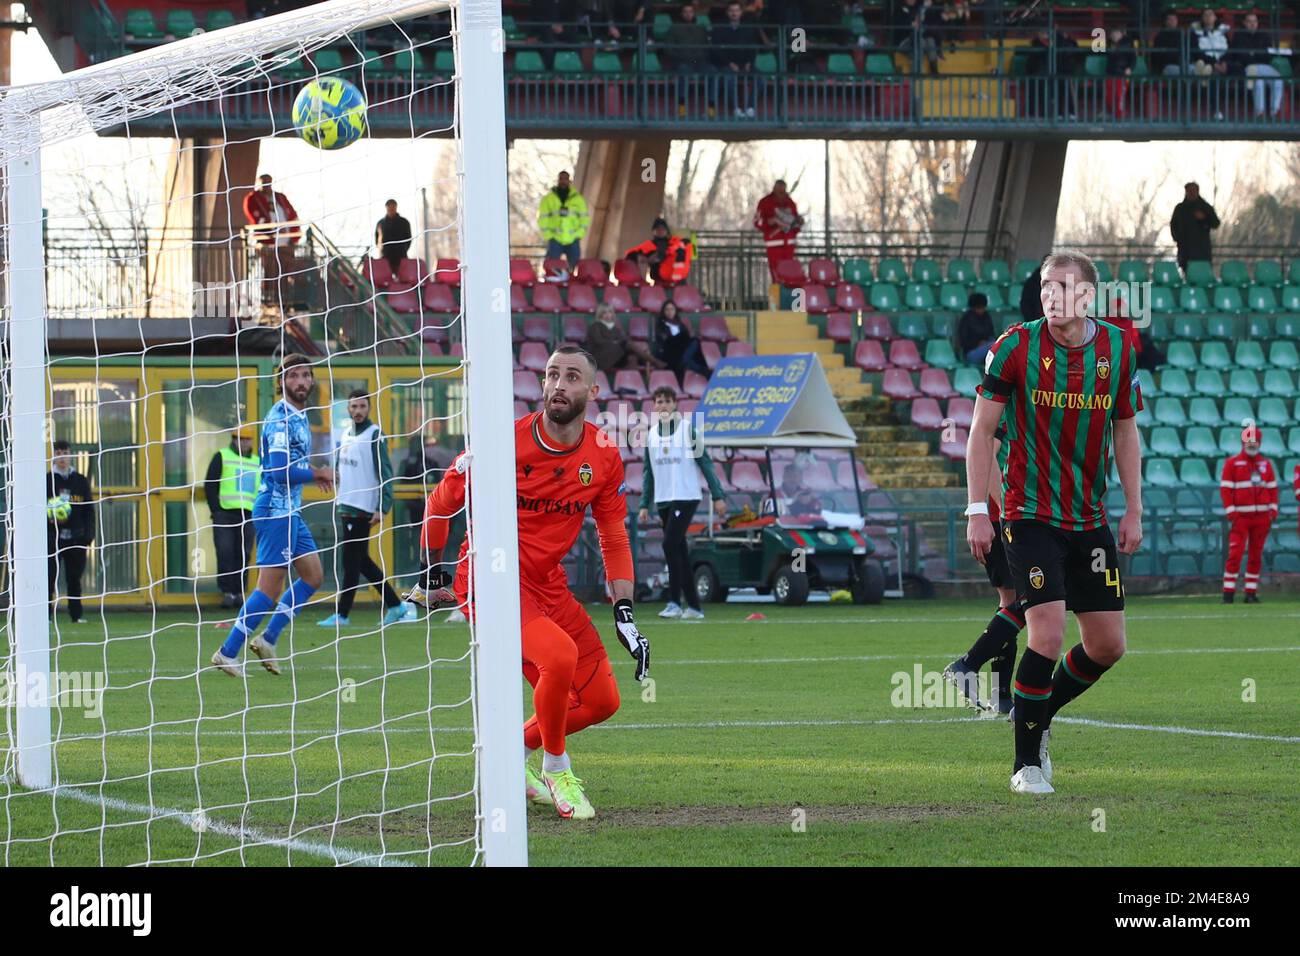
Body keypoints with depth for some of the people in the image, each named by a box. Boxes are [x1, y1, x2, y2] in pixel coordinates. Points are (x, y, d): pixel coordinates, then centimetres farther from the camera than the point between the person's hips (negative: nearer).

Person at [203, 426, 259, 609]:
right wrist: (215, 511, -7)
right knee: (225, 553, -8)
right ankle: (227, 592, -7)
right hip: (224, 514, -4)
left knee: (243, 555, 1)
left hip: (247, 516, 4)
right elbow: (210, 485, 1)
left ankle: (238, 592, 6)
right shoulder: (222, 457, 6)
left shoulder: (257, 462, 18)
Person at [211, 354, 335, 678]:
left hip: (291, 511, 10)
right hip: (275, 509, -10)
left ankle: (267, 639, 15)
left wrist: (314, 474, 7)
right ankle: (227, 653, -3)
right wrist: (317, 474, -10)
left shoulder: (299, 416, 14)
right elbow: (280, 471, -24)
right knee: (270, 587, -8)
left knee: (313, 577, 12)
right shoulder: (280, 418, -16)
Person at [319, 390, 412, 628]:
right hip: (345, 507, 8)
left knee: (351, 561, -5)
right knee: (361, 561, 12)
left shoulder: (374, 435, -9)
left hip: (363, 508, -8)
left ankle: (341, 614, 1)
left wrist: (382, 508, -20)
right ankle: (395, 605, 19)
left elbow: (385, 473, -13)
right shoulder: (344, 434, 13)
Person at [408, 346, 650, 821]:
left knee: (602, 700, 3)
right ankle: (555, 770, -6)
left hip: (547, 582, 6)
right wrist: (432, 574, 9)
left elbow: (614, 539, 10)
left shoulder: (603, 457, -2)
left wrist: (625, 616, 3)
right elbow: (441, 503, -1)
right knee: (560, 656, -31)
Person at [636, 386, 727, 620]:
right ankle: (693, 607, 12)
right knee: (679, 551, 6)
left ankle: (674, 602, -16)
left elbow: (705, 463, -4)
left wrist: (718, 496, -8)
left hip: (686, 497, -6)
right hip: (663, 500, 6)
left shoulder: (688, 429, -3)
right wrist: (645, 505, 11)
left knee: (671, 544, -18)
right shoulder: (652, 434, 11)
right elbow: (649, 473, 17)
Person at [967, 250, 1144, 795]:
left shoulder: (1116, 351, 1)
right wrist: (976, 511, -9)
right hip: (1030, 517, -5)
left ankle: (1040, 717, 30)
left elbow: (1125, 433, 12)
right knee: (1048, 633, -16)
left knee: (1107, 646, 5)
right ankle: (1027, 762, -2)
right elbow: (982, 429, -4)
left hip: (1090, 520, 5)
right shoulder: (1015, 347, -9)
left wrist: (1133, 510, 7)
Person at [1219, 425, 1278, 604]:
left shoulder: (1266, 464, 13)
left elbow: (1272, 489, 14)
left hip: (1261, 517, 4)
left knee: (1256, 556, 6)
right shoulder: (1232, 463, 1)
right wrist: (1231, 514, -12)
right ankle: (1228, 593, -10)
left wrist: (1273, 512, 2)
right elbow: (1225, 489, -3)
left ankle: (1251, 593, 10)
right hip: (1241, 516, -4)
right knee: (1235, 554, -12)